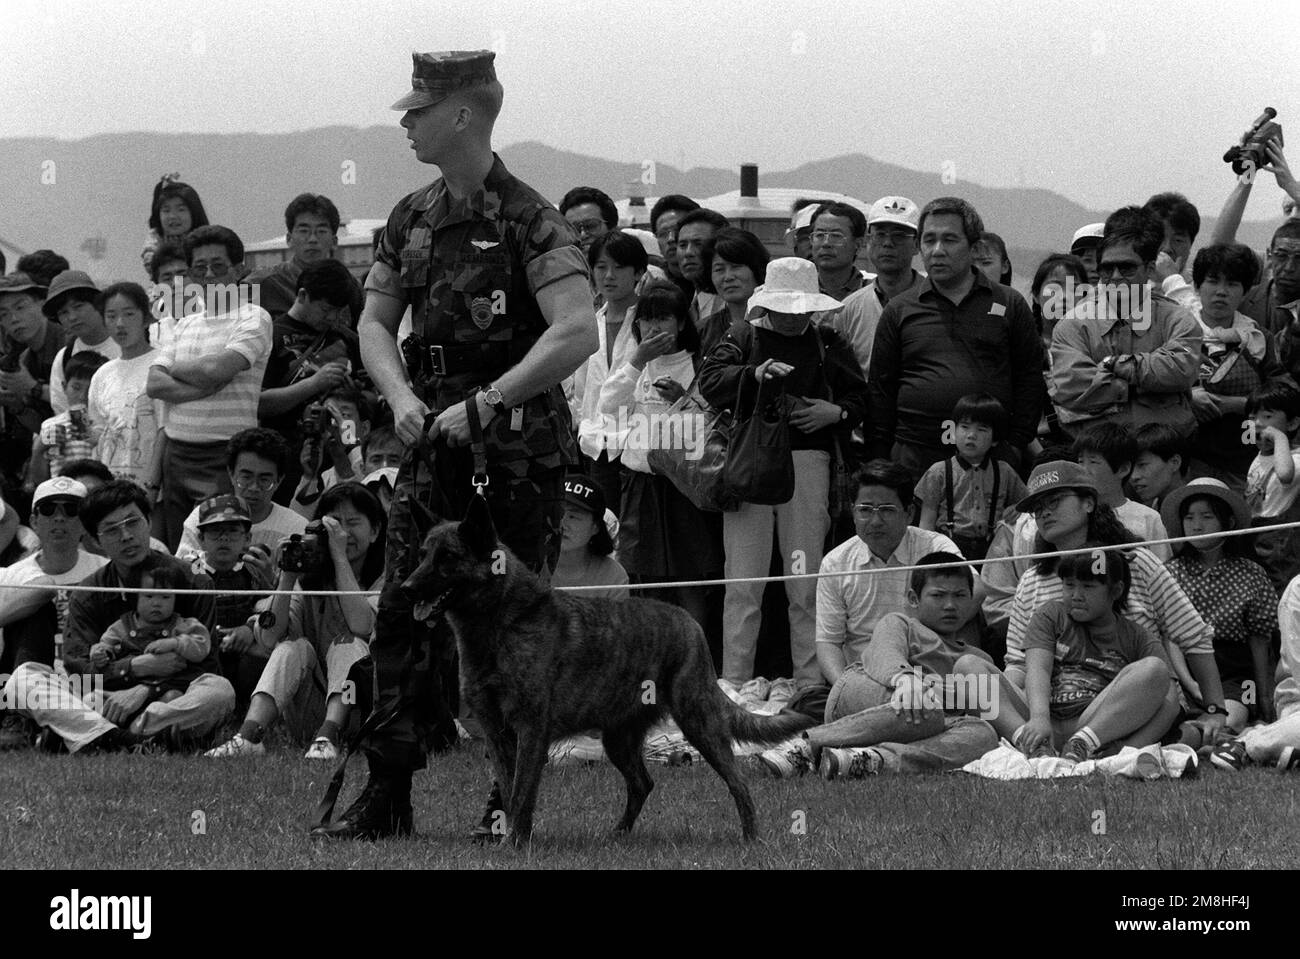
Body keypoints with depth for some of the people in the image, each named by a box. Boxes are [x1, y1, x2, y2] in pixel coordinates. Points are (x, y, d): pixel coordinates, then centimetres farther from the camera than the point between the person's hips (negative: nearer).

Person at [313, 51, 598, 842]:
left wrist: (482, 404, -22)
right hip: (434, 442, 7)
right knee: (403, 613, 3)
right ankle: (387, 795, 6)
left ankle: (513, 798, 8)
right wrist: (401, 396, -3)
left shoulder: (529, 223, -12)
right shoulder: (413, 220, 10)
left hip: (519, 450, -6)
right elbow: (375, 322, 17)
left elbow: (578, 334, -23)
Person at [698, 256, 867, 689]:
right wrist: (754, 374, -19)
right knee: (742, 584, -3)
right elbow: (709, 381, -3)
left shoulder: (828, 344, 15)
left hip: (807, 462, 1)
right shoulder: (744, 336, 11)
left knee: (807, 585, 0)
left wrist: (836, 412, -4)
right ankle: (733, 683, -1)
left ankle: (810, 683, 3)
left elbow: (859, 399, 17)